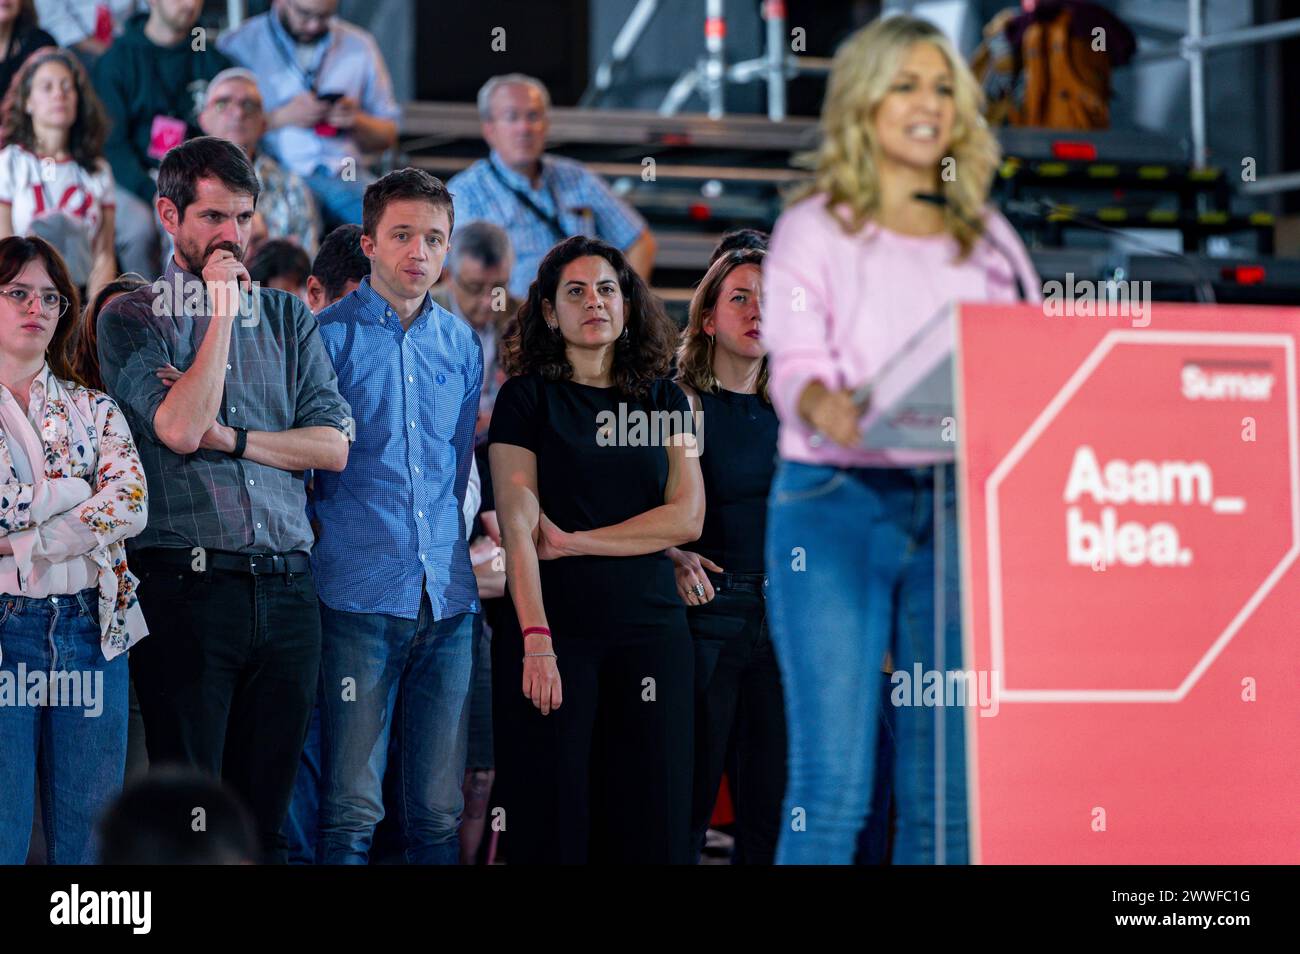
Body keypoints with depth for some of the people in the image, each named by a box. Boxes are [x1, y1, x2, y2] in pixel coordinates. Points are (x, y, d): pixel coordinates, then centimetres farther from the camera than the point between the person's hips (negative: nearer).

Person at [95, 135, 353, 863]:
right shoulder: (132, 319, 3)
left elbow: (333, 446, 5)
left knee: (268, 809, 7)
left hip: (287, 588, 4)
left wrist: (227, 435, -8)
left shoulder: (289, 318, 14)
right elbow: (178, 430, -14)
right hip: (188, 583, -4)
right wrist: (223, 311, -8)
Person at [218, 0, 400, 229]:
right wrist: (280, 118, -12)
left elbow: (387, 137, 20)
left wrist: (357, 122, -2)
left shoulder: (359, 46, 16)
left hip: (344, 176, 4)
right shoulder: (239, 45, 5)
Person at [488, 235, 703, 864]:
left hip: (650, 624, 3)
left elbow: (687, 517, 2)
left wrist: (572, 541, -6)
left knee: (652, 822, -1)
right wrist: (535, 640, -17)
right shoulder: (528, 397, 4)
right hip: (554, 626, -2)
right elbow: (517, 528, -5)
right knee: (552, 818, -4)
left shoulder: (664, 402, 12)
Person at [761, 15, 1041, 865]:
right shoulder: (816, 230, 7)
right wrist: (824, 408, -29)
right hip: (839, 500, -3)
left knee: (951, 785, 1)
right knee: (835, 781, -9)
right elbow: (794, 364, -6)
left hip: (960, 500, 4)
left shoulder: (987, 239, 17)